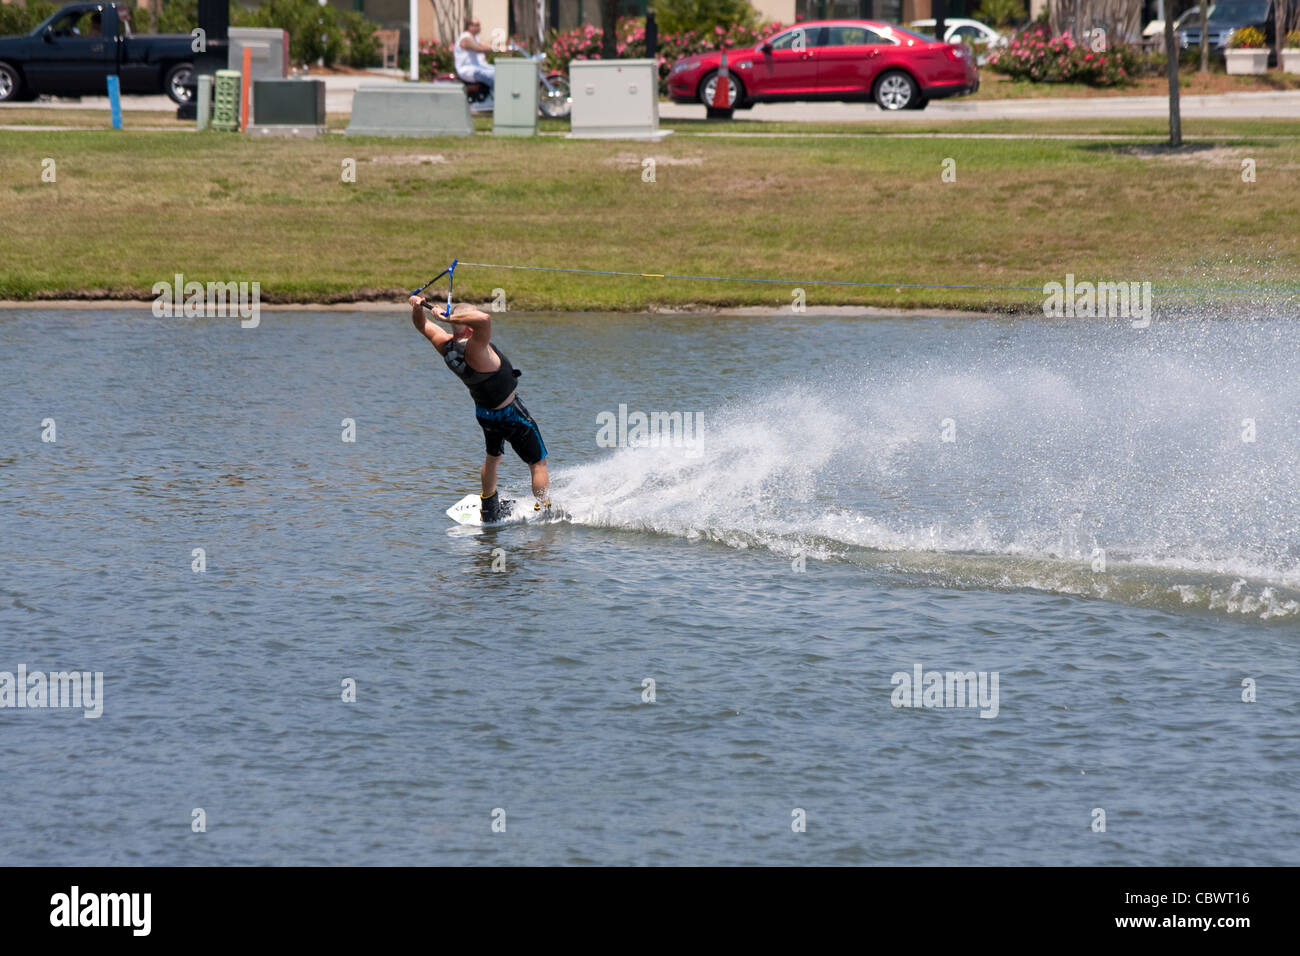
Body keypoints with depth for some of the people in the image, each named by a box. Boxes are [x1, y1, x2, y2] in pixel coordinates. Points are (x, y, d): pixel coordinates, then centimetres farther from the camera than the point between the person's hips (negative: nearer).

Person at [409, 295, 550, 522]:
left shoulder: (446, 346, -14)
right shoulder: (474, 350, -37)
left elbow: (423, 326, 0)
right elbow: (485, 319, -55)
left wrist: (417, 308, -20)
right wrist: (451, 318, -46)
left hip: (484, 413, 8)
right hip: (510, 414, -8)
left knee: (493, 457, 31)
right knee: (538, 464, 7)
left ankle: (490, 510, 44)